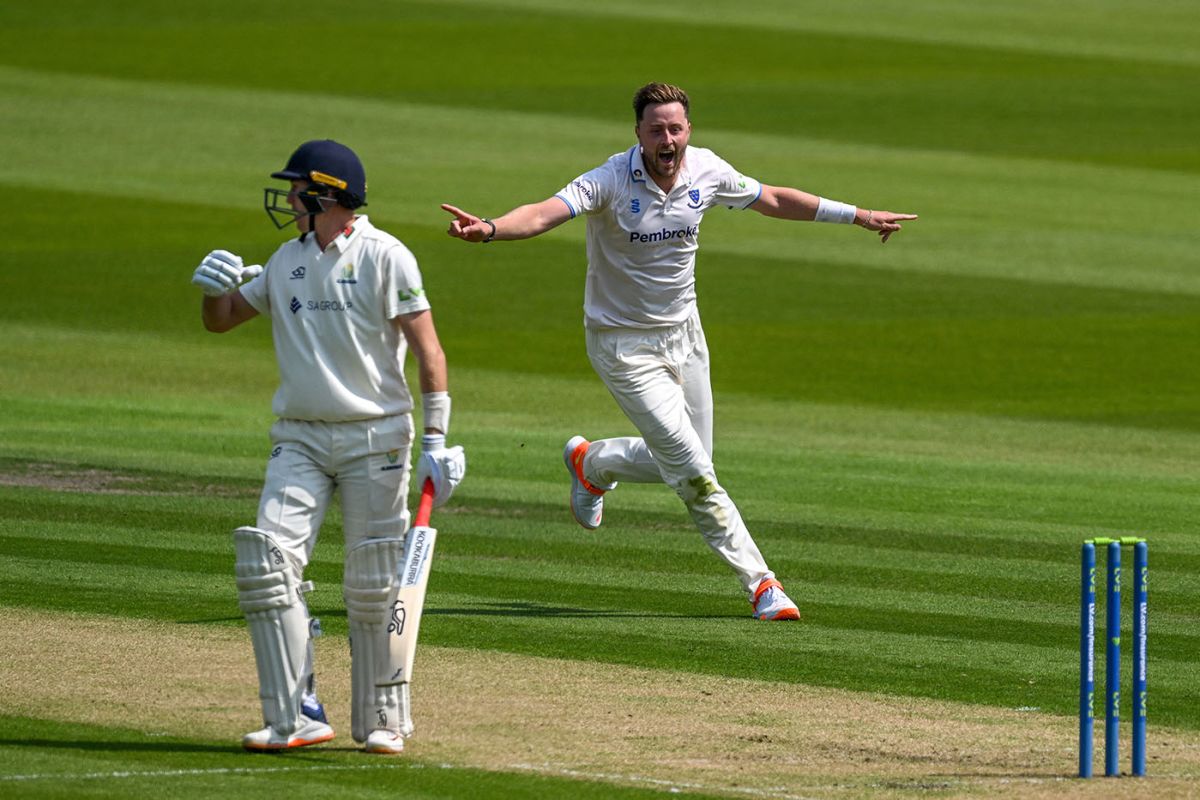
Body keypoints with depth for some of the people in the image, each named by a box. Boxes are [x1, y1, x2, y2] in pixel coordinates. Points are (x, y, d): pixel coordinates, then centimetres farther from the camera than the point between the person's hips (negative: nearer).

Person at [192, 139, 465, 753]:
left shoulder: (383, 256, -6)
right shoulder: (288, 260, 12)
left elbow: (426, 346, -9)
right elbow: (221, 321, 20)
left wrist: (436, 439, -15)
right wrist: (214, 288, -5)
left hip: (375, 440, -5)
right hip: (299, 441, 5)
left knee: (374, 585, 0)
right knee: (268, 560, -12)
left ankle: (380, 722, 12)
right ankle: (296, 718, -13)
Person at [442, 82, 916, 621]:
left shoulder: (707, 172, -8)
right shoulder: (611, 182, -24)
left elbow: (769, 199, 10)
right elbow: (544, 213, -39)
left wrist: (856, 216, 14)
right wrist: (489, 230, -60)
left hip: (684, 333, 6)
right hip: (624, 347, -6)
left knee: (686, 464, 14)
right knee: (694, 472, -9)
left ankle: (592, 464, 41)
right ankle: (759, 582, 2)